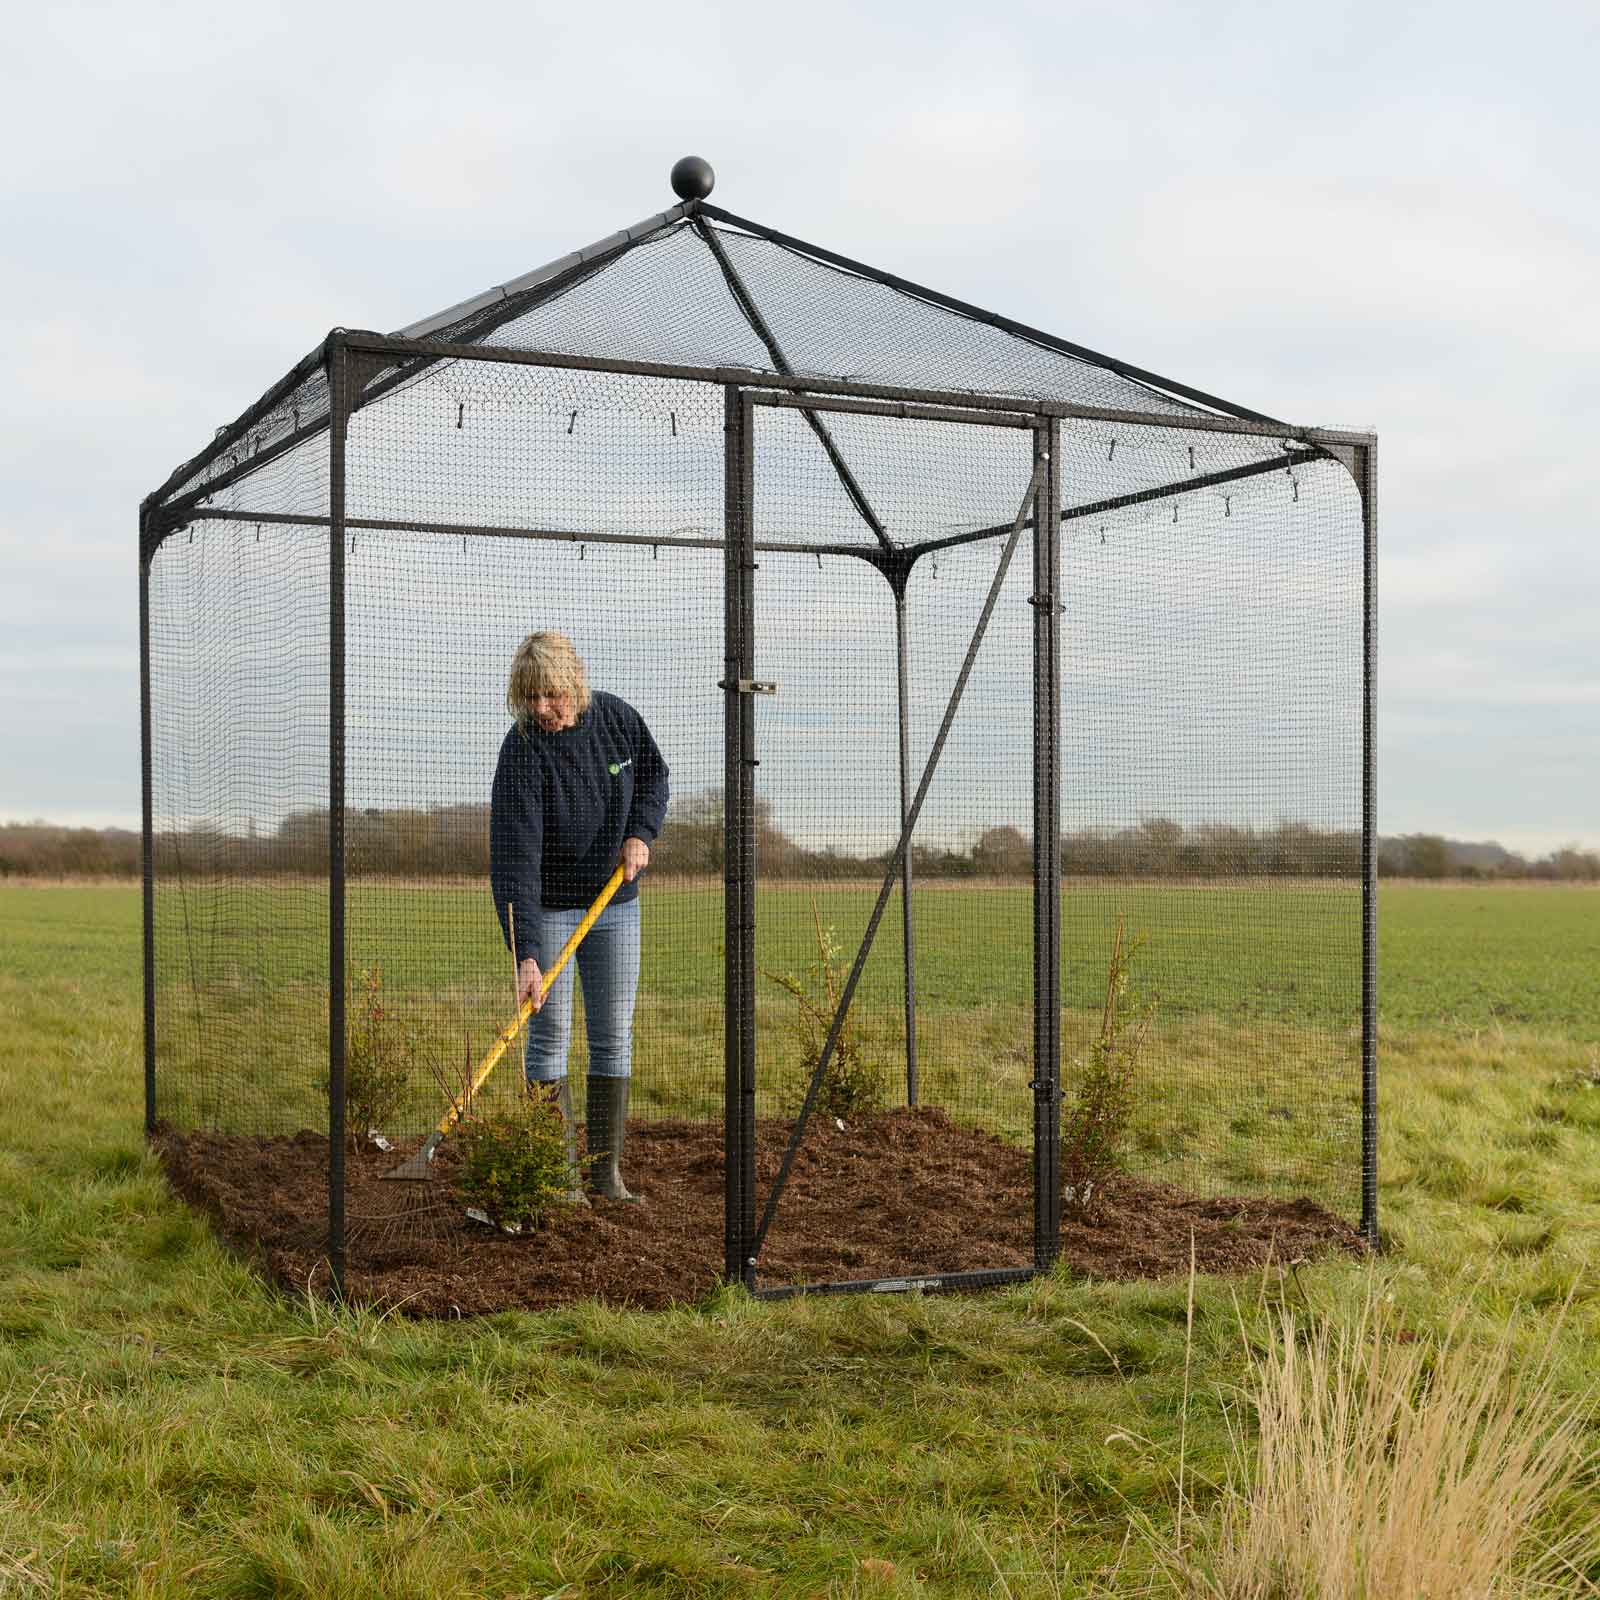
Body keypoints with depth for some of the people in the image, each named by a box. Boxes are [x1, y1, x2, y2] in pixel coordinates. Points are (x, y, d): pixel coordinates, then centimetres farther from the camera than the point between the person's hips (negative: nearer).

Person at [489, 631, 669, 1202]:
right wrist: (523, 955, -37)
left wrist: (641, 832, -9)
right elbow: (514, 861, -29)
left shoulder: (616, 717, -10)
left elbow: (653, 772, 11)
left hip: (615, 904, 4)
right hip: (548, 905, -4)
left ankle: (606, 1170, 11)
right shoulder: (522, 753, -23)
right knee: (549, 1036, -4)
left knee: (614, 1038, 4)